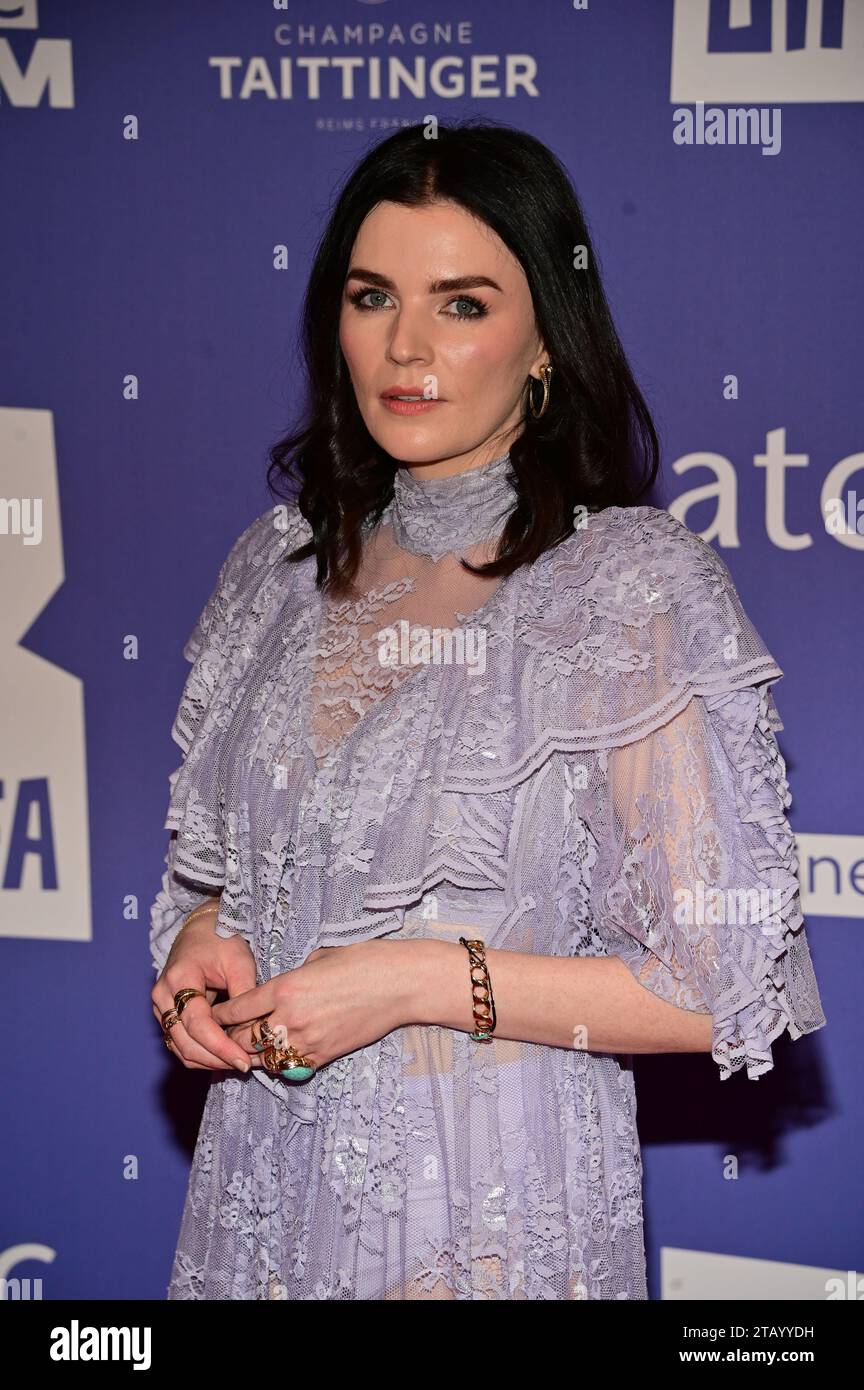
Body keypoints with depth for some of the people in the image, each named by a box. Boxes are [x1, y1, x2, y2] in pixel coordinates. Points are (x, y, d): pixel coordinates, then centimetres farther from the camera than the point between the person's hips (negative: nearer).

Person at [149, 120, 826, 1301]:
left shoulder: (637, 585, -14)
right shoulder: (283, 561, 2)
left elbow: (723, 985, -15)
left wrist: (419, 981, -21)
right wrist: (202, 938, -6)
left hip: (491, 1205, -4)